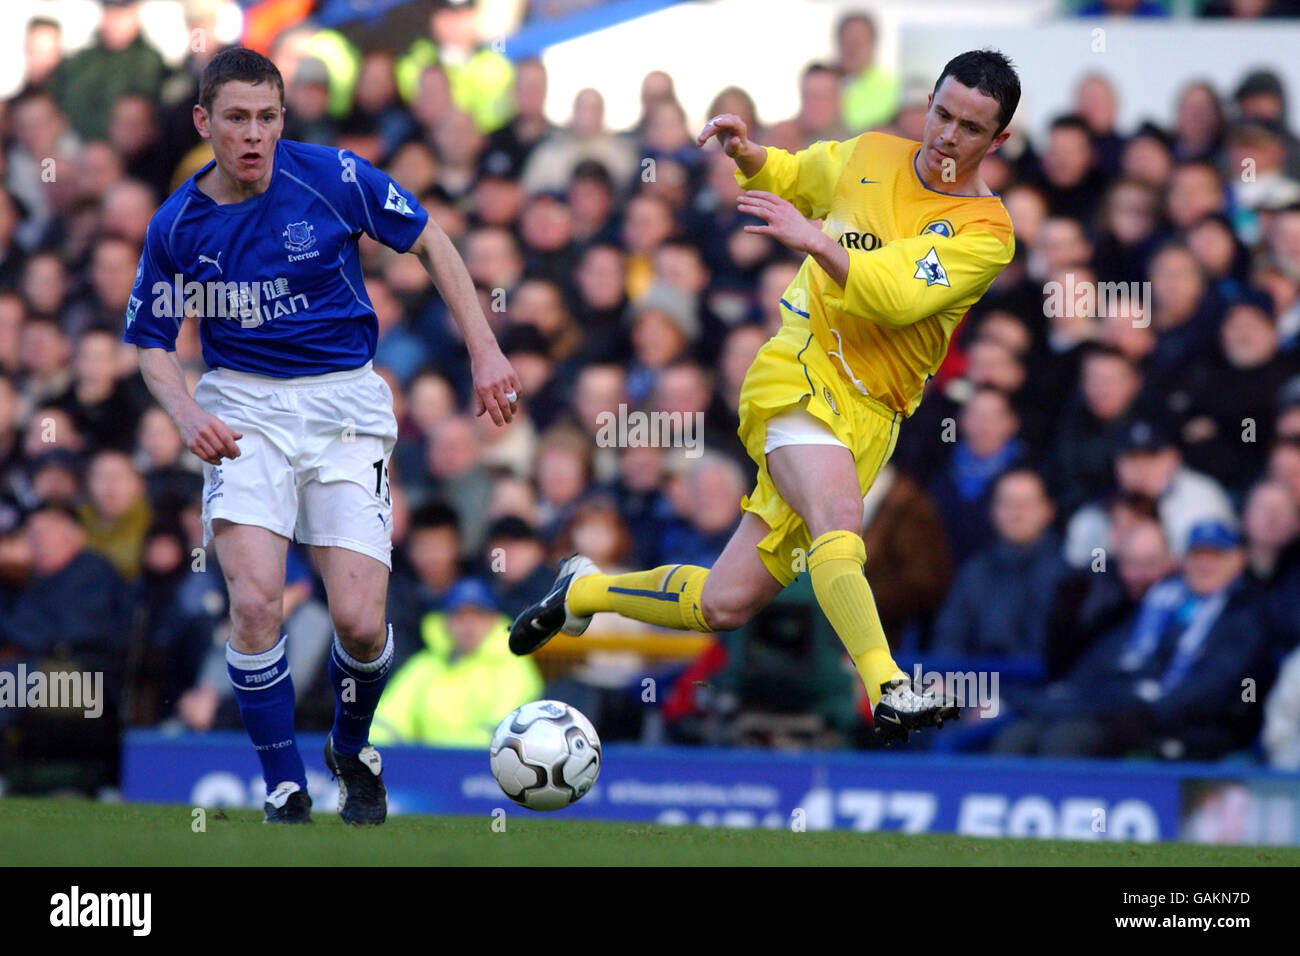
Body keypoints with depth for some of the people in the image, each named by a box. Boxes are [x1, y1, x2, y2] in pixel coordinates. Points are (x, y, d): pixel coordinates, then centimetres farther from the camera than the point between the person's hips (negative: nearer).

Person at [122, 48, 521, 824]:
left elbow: (431, 243, 5)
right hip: (245, 406, 1)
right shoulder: (178, 226, -4)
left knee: (360, 623, -10)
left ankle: (354, 752, 23)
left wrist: (485, 349, 1)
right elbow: (152, 342, 9)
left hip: (346, 402, 0)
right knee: (256, 602, -21)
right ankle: (286, 791, -3)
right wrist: (189, 415, -11)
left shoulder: (334, 178, -9)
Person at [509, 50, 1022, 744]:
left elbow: (900, 297, -19)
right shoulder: (867, 157, 8)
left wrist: (816, 242, -29)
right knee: (838, 521, -32)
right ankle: (889, 692, -46)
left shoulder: (986, 233, -2)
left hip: (868, 418, 1)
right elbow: (791, 179, 29)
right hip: (799, 375, -1)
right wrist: (747, 154, 8)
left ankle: (584, 591, 26)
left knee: (723, 606, 0)